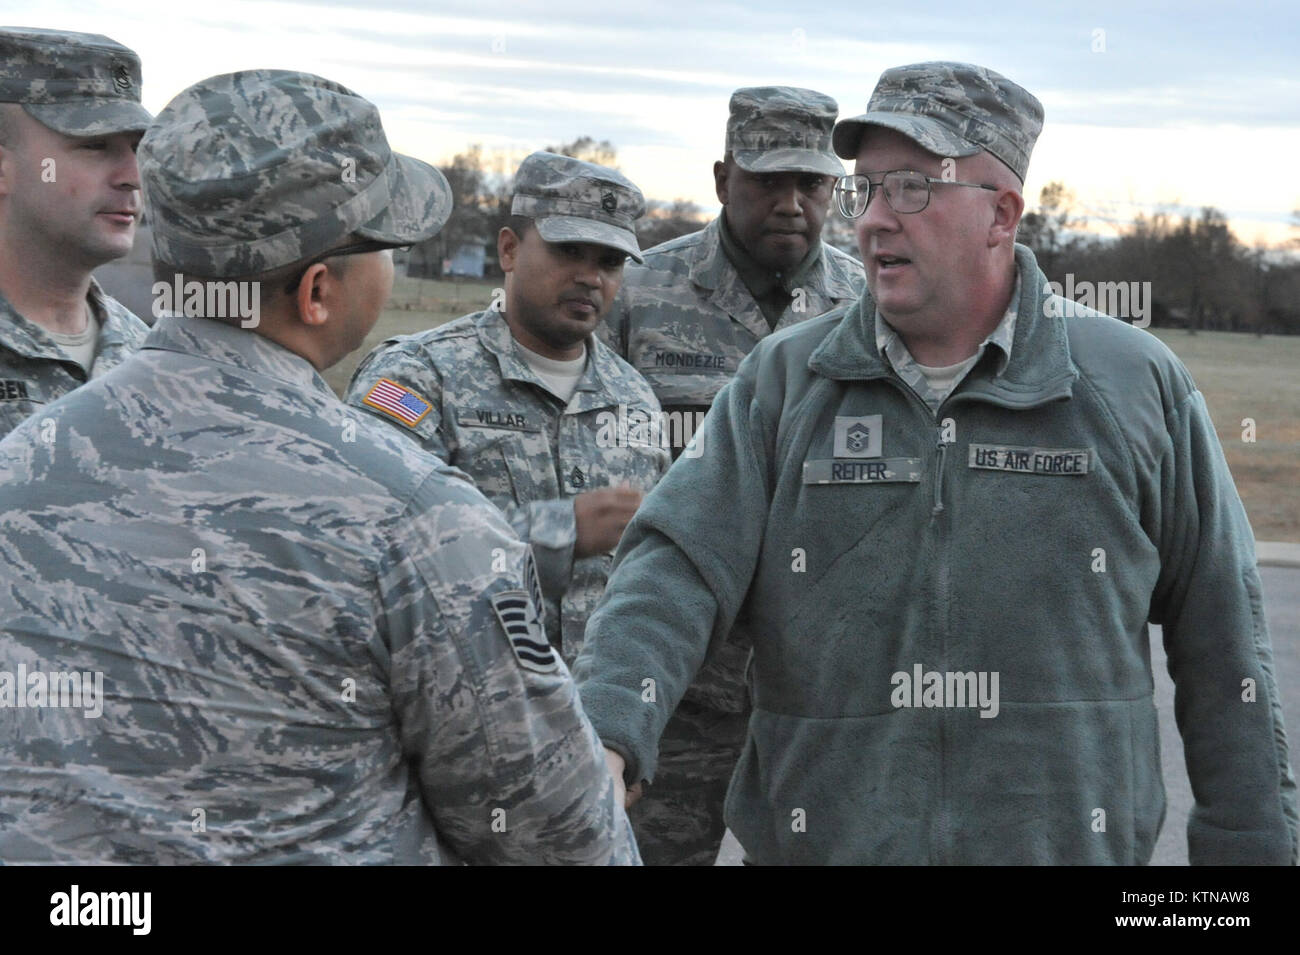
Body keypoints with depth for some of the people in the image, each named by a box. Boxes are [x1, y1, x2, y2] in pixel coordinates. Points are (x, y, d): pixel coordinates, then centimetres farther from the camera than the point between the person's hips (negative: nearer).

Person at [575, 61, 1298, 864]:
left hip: (1071, 841, -1)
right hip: (820, 839, 1)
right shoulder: (782, 384, 2)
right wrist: (604, 734, -26)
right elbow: (676, 572, -9)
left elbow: (1223, 648, 3)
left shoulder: (1138, 386, 0)